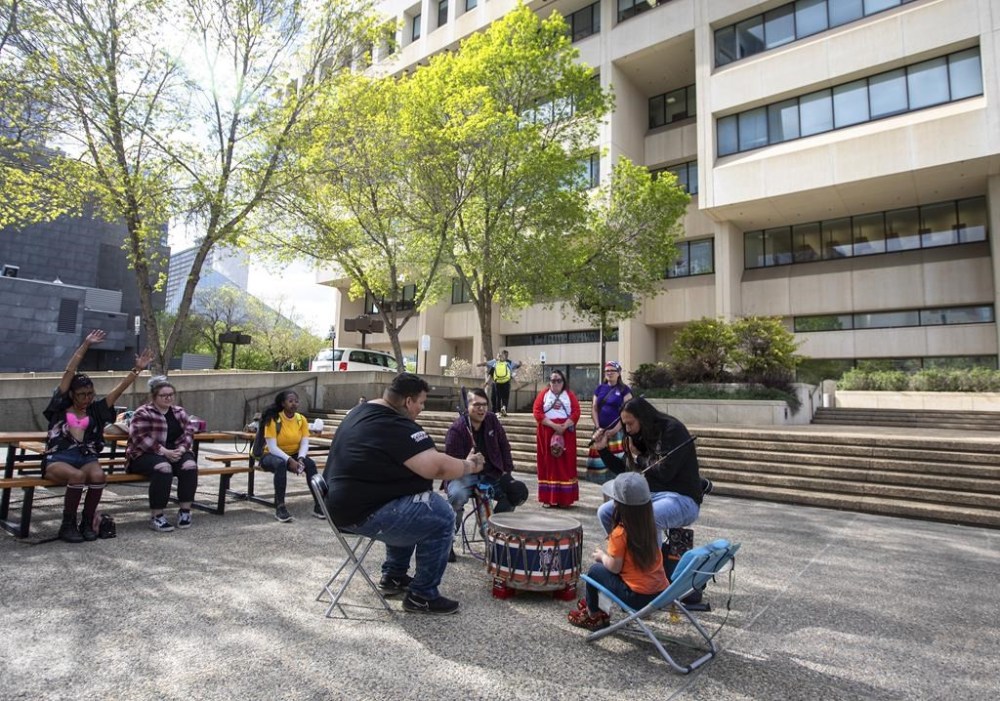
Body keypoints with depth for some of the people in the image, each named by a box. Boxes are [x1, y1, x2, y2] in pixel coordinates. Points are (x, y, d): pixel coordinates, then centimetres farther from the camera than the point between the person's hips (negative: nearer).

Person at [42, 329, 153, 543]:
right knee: (78, 476, -33)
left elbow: (119, 389, 6)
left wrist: (137, 370, -3)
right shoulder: (60, 406, 8)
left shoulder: (95, 410, 13)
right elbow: (69, 372, 2)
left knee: (98, 475, -31)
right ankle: (68, 525, -15)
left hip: (87, 457, 2)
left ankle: (87, 522, -12)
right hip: (58, 457, -2)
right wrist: (85, 345, -2)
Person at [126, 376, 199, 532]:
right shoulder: (143, 413, -3)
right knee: (163, 468, -37)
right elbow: (140, 438, -16)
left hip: (175, 452, 5)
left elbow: (189, 432, 6)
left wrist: (181, 449, -14)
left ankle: (185, 510, -17)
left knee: (190, 465, -27)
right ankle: (156, 516, -27)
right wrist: (164, 451, -23)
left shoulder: (179, 412, 14)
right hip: (146, 454, -5)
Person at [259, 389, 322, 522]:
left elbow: (304, 443, -7)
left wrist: (300, 459, -27)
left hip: (294, 455, 3)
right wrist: (289, 460, -33)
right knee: (280, 464, -38)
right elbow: (272, 447, -22)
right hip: (272, 455, -3)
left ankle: (318, 505, -22)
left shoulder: (302, 419, -4)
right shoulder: (273, 420, -16)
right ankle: (280, 508, -34)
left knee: (311, 463, -27)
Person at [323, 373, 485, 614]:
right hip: (362, 513, -11)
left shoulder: (361, 412, 11)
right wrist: (470, 465, -6)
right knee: (441, 515, -7)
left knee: (414, 506, 25)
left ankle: (393, 576, 30)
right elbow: (438, 466, -24)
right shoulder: (397, 427, -21)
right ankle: (422, 596, 4)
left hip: (344, 500, 11)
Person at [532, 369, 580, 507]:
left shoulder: (570, 395, 8)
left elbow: (576, 413, -2)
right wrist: (553, 425, -16)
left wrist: (564, 426, -16)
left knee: (565, 464, 1)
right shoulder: (543, 394, 6)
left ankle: (565, 498, 7)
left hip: (566, 433, 1)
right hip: (547, 433, 0)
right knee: (548, 464, 1)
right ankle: (548, 498, 5)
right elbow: (537, 412, -5)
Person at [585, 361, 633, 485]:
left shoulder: (624, 389, 0)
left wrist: (615, 430, -13)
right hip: (601, 431, 4)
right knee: (601, 460, 3)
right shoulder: (600, 388, 12)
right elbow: (594, 408, 9)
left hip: (618, 431, -4)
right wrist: (598, 427, -4)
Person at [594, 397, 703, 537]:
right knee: (605, 512, -5)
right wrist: (603, 449, 8)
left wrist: (639, 457, -5)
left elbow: (664, 472, -19)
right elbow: (625, 470, 18)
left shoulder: (673, 430, -12)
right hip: (651, 495, 8)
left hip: (682, 498, -8)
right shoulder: (642, 436, 11)